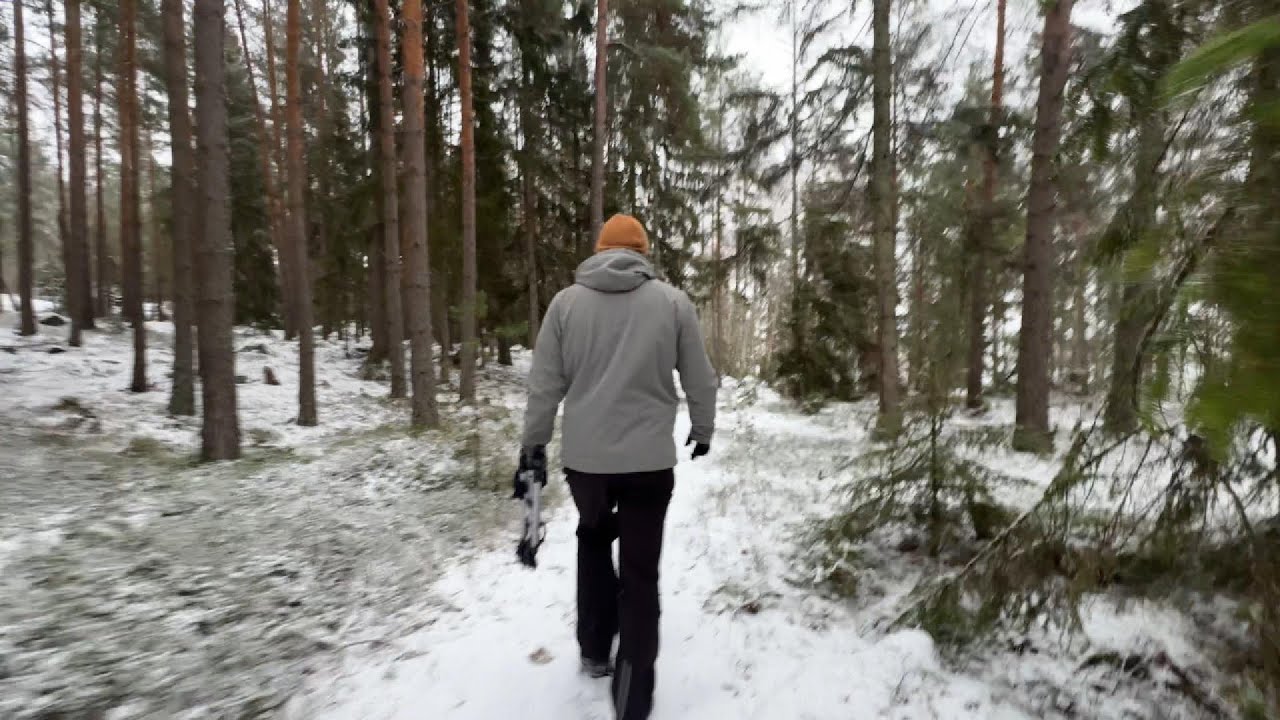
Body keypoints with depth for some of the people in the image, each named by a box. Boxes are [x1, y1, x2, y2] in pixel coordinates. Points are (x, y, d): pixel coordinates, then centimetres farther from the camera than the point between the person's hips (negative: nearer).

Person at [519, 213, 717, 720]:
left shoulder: (566, 300, -1)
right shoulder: (673, 301, -2)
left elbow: (544, 384, 1)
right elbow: (699, 378, 3)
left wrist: (534, 442, 14)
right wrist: (704, 429, 20)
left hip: (584, 455, 2)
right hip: (649, 457, -1)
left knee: (593, 538, 28)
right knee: (640, 571, 11)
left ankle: (595, 650, 34)